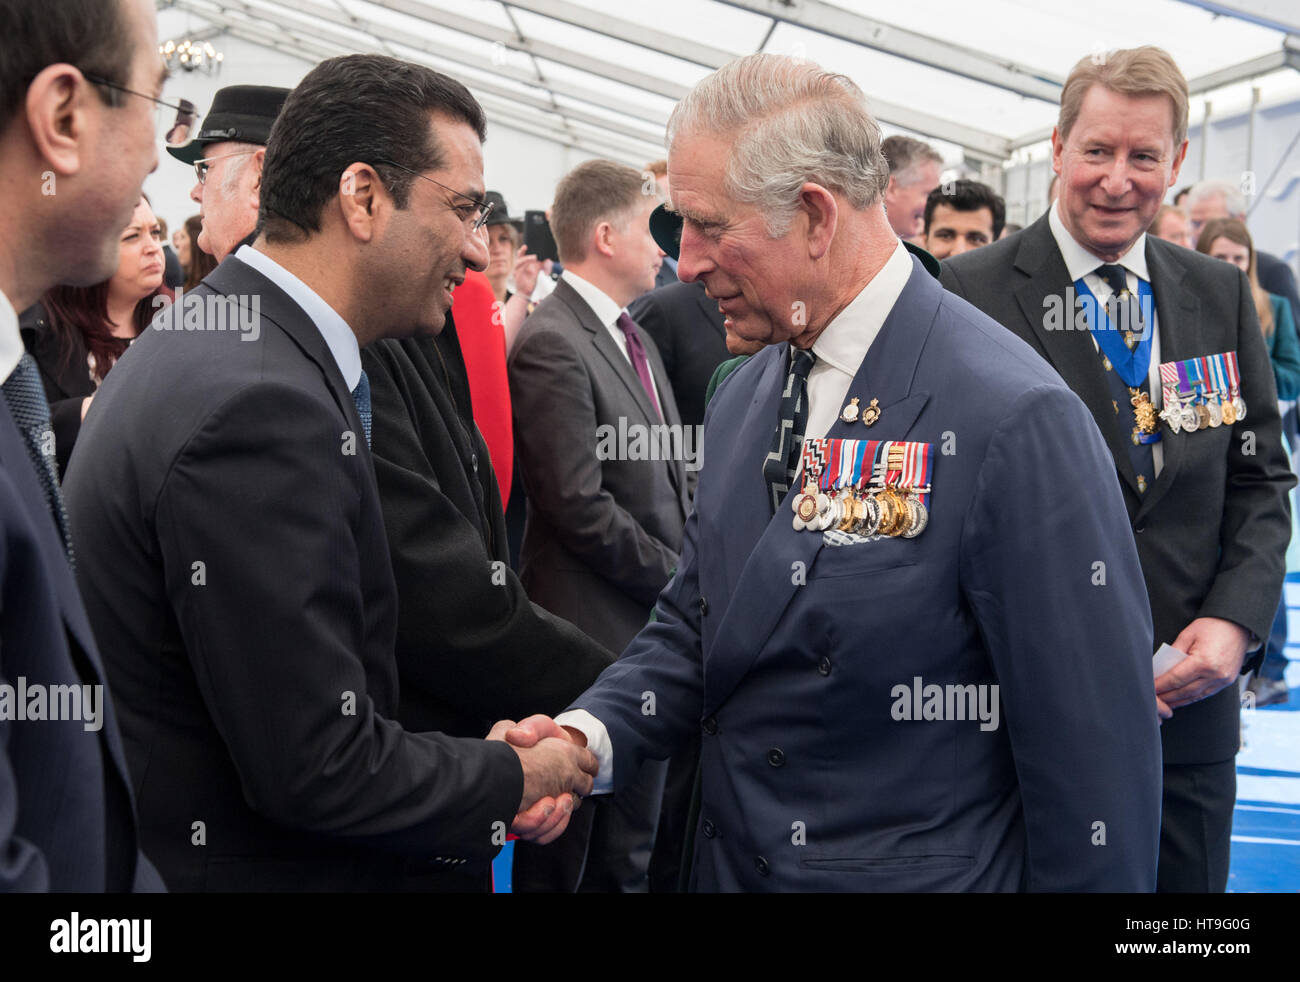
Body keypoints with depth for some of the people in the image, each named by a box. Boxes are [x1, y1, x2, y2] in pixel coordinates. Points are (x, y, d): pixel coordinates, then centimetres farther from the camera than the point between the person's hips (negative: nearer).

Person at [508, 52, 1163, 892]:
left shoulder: (1014, 420, -21)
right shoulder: (742, 398, 5)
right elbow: (694, 626, 9)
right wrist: (591, 733, -8)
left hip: (928, 869, -7)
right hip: (731, 861, 7)